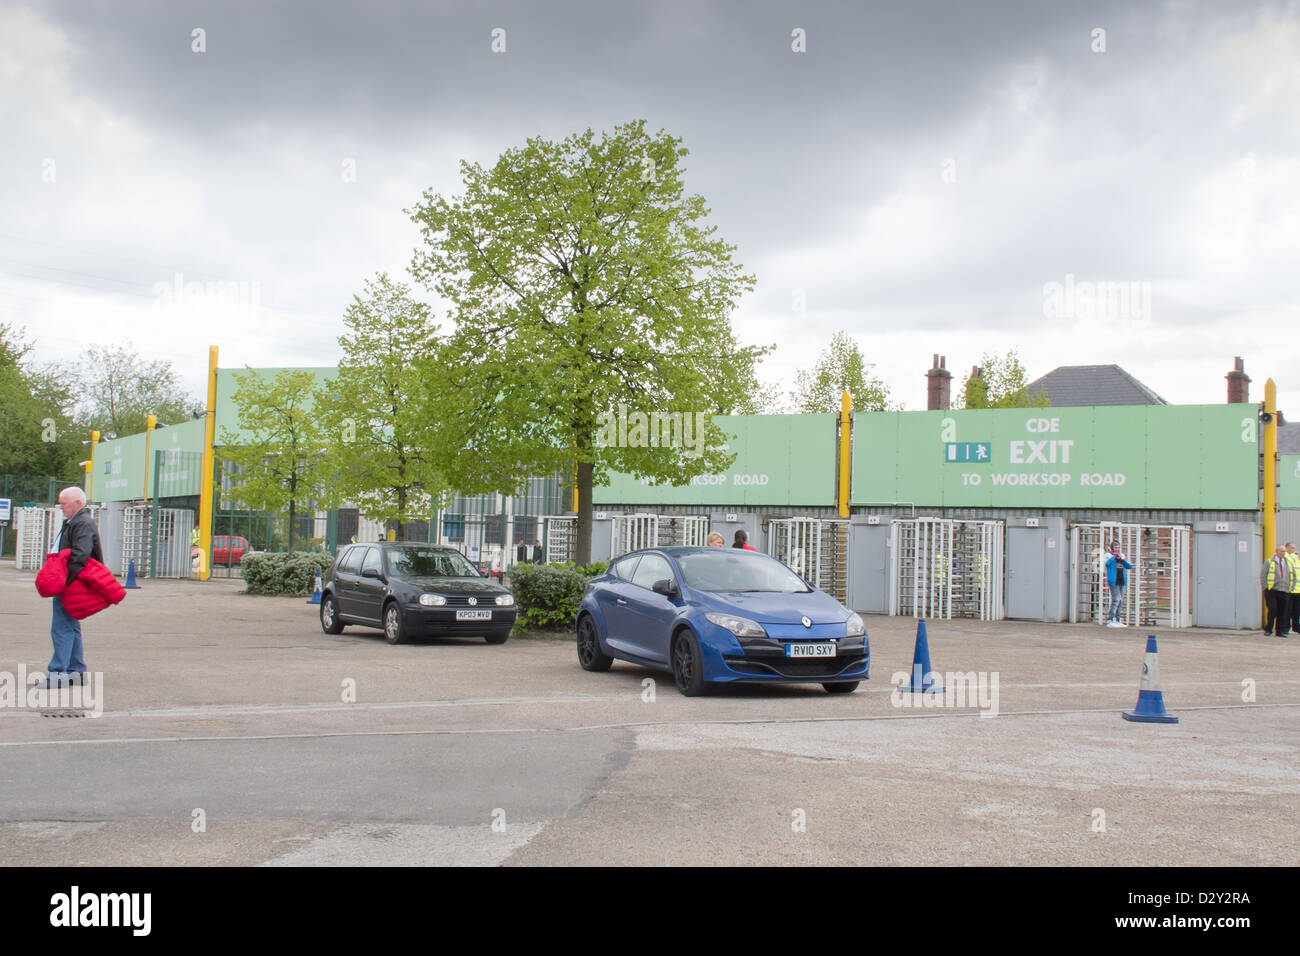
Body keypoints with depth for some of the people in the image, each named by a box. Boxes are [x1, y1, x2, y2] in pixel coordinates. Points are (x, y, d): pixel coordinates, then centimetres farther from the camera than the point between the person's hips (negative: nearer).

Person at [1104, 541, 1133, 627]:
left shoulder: (1122, 556, 19)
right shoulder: (1108, 556, 3)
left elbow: (1129, 567, 11)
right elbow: (1107, 563, -19)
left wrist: (1122, 559, -3)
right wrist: (1114, 556, -7)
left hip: (1122, 581, 6)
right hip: (1114, 581, -6)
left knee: (1121, 601, 7)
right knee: (1116, 599, -16)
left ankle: (1117, 620, 14)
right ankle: (1109, 620, -14)